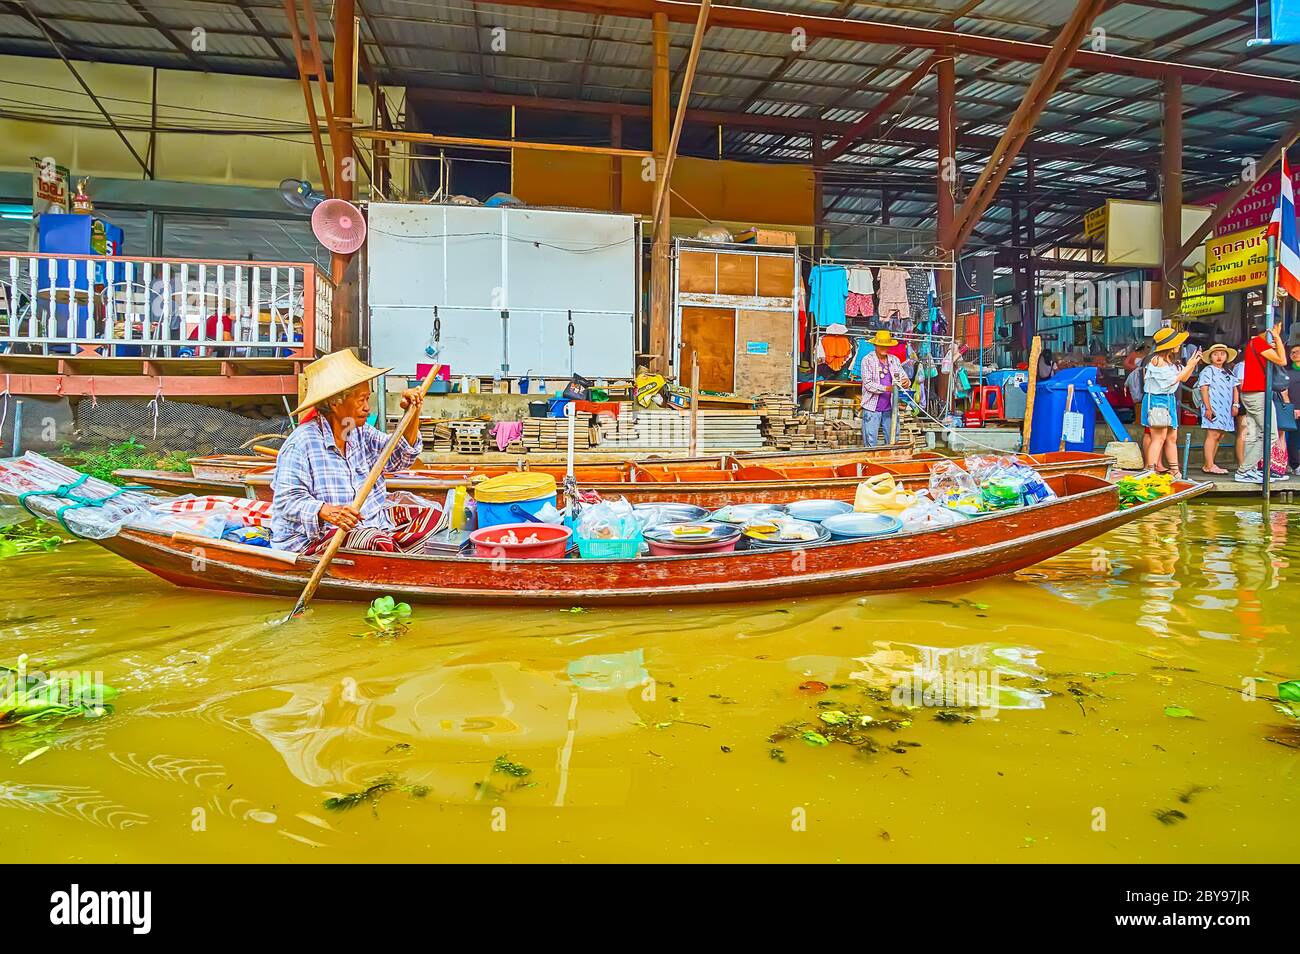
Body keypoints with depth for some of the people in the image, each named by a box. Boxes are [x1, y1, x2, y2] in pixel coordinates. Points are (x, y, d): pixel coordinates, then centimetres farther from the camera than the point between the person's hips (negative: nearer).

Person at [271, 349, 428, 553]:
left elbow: (401, 457, 13)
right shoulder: (301, 443, -10)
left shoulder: (362, 433, 13)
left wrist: (412, 414, -1)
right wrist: (327, 512, -34)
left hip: (371, 525, 8)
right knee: (378, 543, -36)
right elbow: (288, 500, -15)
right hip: (315, 537, -8)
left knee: (432, 517, -10)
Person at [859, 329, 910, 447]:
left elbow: (903, 377, 7)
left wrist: (906, 382, -19)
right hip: (872, 407, -4)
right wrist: (886, 388, -26)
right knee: (870, 442, -2)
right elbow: (868, 384, -14)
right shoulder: (867, 360, -5)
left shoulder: (894, 360, 9)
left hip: (890, 407, 5)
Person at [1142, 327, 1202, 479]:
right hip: (1157, 399, -9)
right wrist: (1189, 366, -7)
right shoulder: (1157, 360, -14)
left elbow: (1183, 378, 18)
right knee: (1159, 437, -12)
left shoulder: (1171, 361, 12)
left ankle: (1174, 470, 17)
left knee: (1172, 437, 11)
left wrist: (1193, 363, 8)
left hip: (1170, 399, 9)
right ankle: (1151, 471, -11)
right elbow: (1172, 380, -13)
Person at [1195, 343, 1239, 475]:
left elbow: (1235, 389, 20)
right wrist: (1208, 408, -15)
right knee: (1213, 434, -12)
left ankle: (1208, 465, 9)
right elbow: (1204, 389, -8)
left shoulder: (1228, 373, 21)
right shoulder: (1208, 370, -1)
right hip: (1213, 408, -8)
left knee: (1219, 436, 6)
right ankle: (1209, 466, -12)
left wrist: (1235, 405, 6)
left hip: (1226, 409, 8)